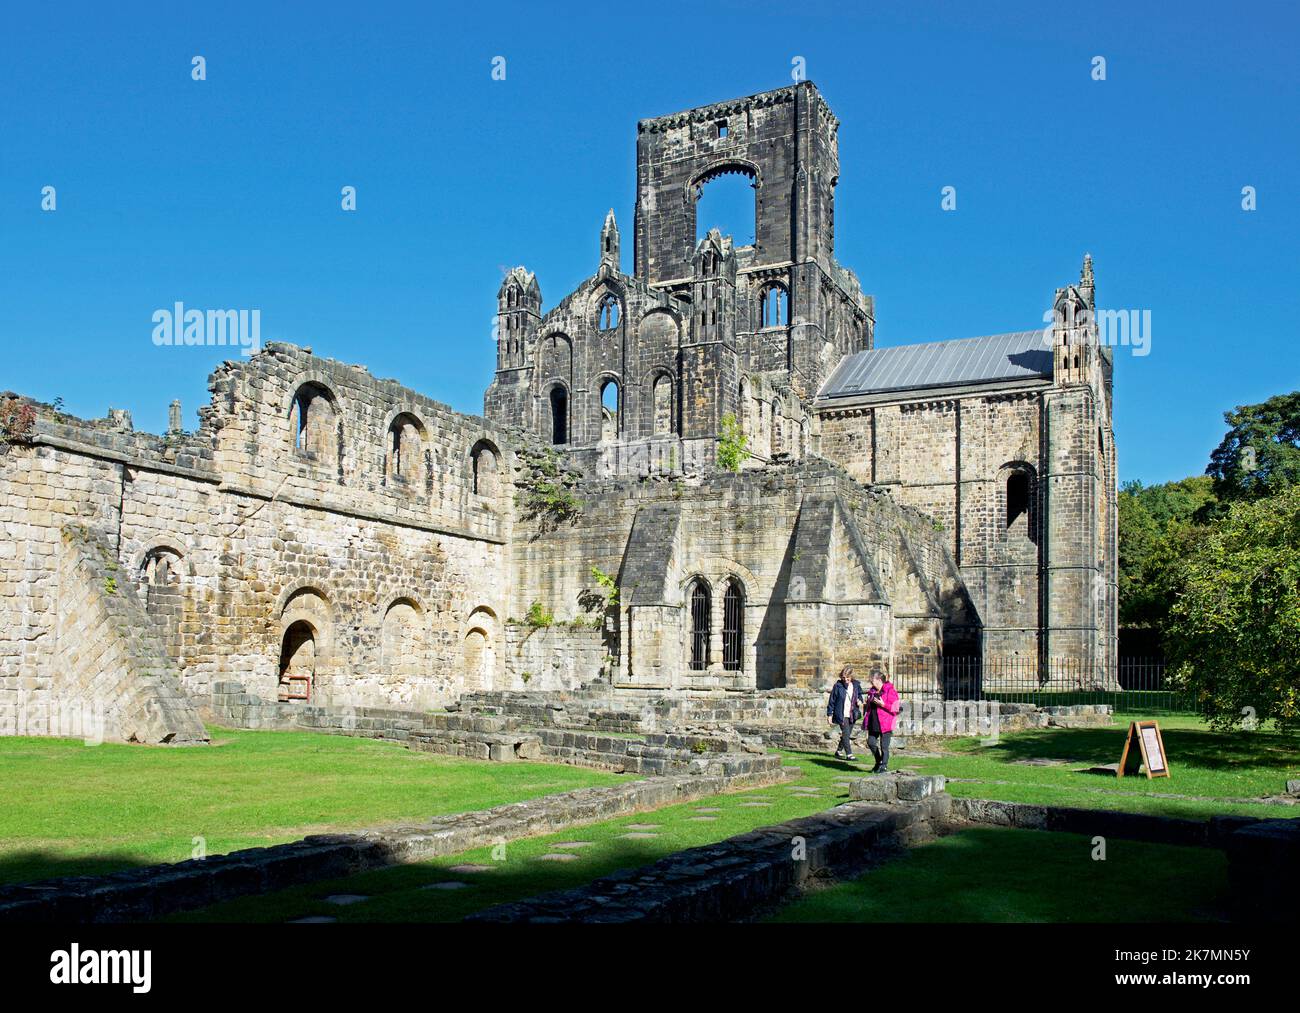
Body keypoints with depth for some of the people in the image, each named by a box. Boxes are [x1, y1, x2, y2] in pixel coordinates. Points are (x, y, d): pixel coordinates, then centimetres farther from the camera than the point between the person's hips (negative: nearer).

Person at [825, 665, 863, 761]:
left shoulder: (856, 685, 4)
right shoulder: (838, 686, -6)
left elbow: (860, 695, 21)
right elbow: (832, 700, -2)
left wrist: (859, 701, -3)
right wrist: (829, 714, -2)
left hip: (852, 715, 4)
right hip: (842, 714, -4)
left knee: (847, 734, 11)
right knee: (846, 733, -11)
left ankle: (839, 751, 28)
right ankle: (849, 754, -9)